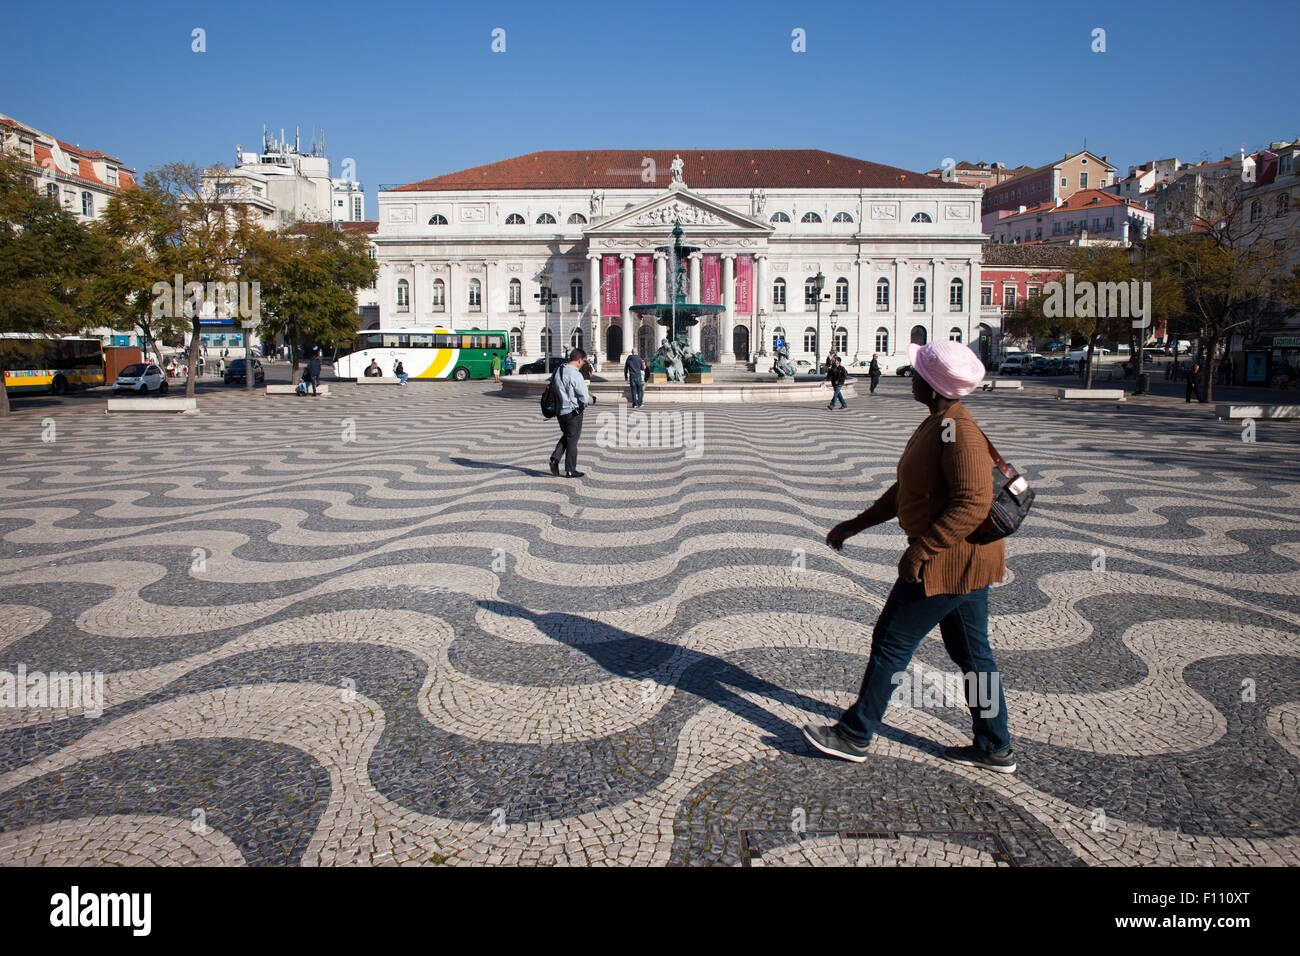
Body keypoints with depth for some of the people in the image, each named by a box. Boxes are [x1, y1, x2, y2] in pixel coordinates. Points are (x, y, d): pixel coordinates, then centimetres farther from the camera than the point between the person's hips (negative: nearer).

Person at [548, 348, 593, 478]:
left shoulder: (557, 371, 4)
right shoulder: (575, 375, -19)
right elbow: (585, 398, -19)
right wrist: (592, 399, 3)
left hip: (559, 411, 7)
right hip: (573, 412, -7)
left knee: (566, 436, 24)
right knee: (572, 440, 5)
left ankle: (555, 458, 7)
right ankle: (570, 470, 13)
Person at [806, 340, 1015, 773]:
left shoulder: (959, 433, -22)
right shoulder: (935, 426, 11)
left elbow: (973, 504, -29)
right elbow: (905, 490, 19)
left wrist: (920, 550, -27)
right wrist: (856, 524, 18)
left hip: (949, 559, -10)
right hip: (961, 559, 10)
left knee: (891, 641, 1)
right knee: (970, 651, 17)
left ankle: (855, 735, 14)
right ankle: (995, 748, 28)